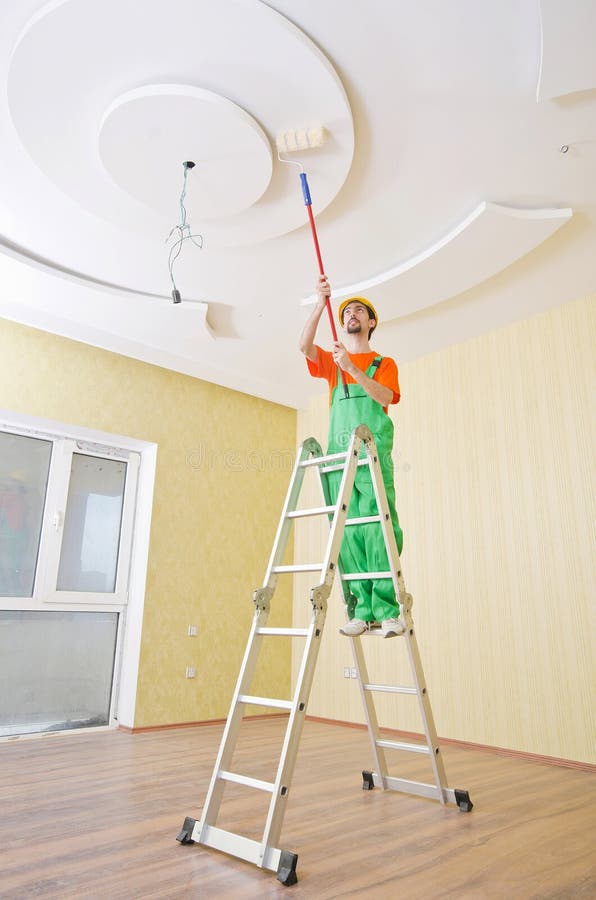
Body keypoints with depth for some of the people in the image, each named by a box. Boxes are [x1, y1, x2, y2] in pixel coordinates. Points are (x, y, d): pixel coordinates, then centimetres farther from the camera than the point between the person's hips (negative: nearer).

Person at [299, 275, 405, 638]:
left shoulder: (384, 363, 17)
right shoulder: (331, 362, 24)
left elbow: (386, 397, -3)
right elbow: (304, 346, 3)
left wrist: (352, 367, -13)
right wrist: (321, 304, -6)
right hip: (339, 454, 3)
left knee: (379, 527, -14)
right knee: (348, 531, -5)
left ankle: (387, 609, -15)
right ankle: (362, 609, -5)